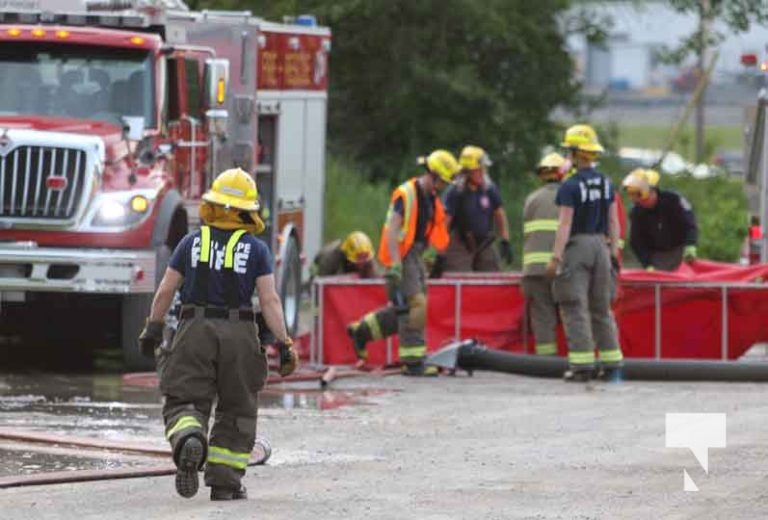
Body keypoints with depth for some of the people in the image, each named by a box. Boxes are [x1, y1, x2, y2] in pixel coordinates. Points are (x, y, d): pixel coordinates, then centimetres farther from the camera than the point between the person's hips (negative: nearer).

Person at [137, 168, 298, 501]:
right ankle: (225, 482, 10)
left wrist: (153, 329, 17)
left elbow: (165, 291, 5)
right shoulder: (256, 250, -1)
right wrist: (284, 344, -5)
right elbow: (269, 300, -7)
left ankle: (189, 440, -31)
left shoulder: (192, 243, 3)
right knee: (236, 410, 12)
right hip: (239, 335, 0)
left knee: (184, 400, 3)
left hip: (195, 331, 0)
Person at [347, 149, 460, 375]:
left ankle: (362, 331, 26)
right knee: (414, 305, -12)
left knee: (404, 308, 12)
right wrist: (395, 265, -27)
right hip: (402, 256, -9)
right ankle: (413, 361, -9)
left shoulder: (431, 199, 13)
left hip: (416, 256, 9)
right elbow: (392, 230, -21)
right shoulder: (405, 195, -15)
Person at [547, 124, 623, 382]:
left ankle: (582, 363, -8)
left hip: (576, 245, -6)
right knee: (601, 308, 14)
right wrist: (614, 252, 14)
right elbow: (613, 221, 8)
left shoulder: (569, 186, -12)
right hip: (600, 245, 6)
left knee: (575, 308, -3)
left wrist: (556, 257, -15)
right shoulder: (606, 184, 7)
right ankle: (611, 363, 13)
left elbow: (565, 224, -16)